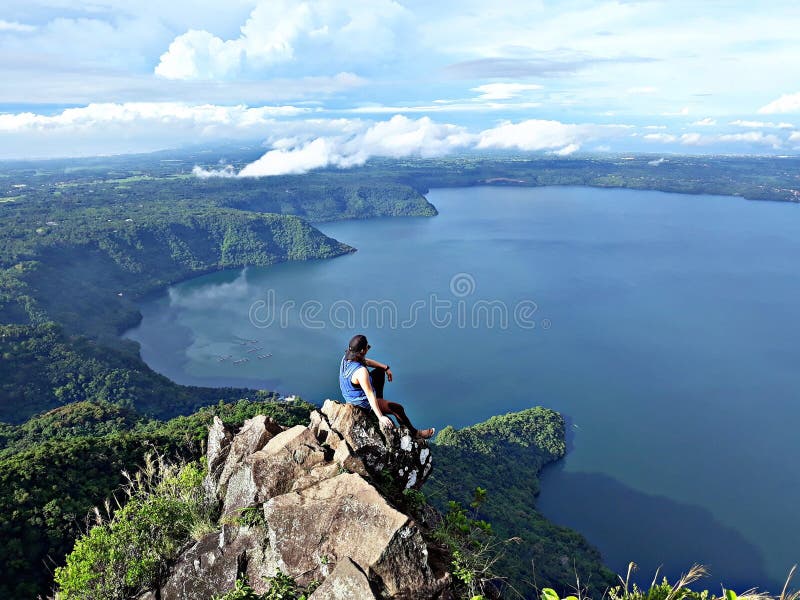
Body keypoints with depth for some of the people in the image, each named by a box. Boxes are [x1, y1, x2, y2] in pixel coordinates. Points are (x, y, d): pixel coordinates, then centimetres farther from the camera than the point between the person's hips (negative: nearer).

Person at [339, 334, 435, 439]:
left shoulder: (346, 357, -13)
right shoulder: (361, 372, -38)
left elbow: (366, 361, 6)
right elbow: (370, 395, -34)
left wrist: (386, 368, 4)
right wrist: (381, 417, -29)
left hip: (350, 395, 8)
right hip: (362, 402, -8)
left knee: (380, 371, 19)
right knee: (398, 408, 6)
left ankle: (380, 401, 32)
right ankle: (414, 432, 27)